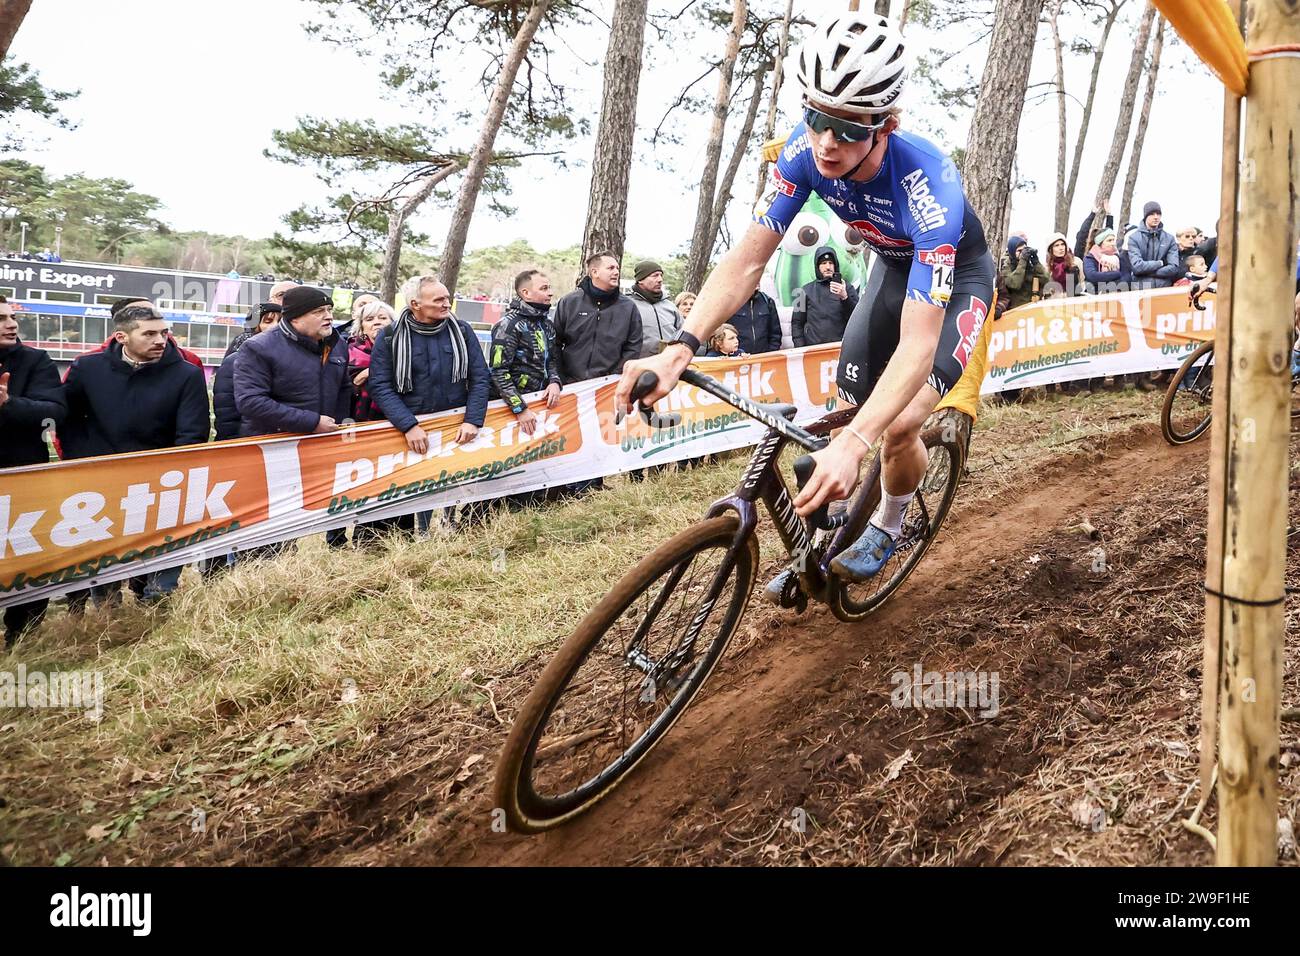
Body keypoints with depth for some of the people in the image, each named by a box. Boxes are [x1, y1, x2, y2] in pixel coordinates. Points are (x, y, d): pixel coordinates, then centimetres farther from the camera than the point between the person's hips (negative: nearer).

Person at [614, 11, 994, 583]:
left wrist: (854, 445, -61)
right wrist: (680, 349, -42)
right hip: (894, 265, 5)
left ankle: (887, 527, 11)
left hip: (955, 278, -5)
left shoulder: (928, 187, -42)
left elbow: (918, 342, -47)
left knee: (899, 427, -19)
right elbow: (748, 259, -26)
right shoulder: (806, 150, -28)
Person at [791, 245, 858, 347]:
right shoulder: (807, 291, 11)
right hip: (813, 348, 0)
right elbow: (797, 323, 11)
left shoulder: (847, 288, 10)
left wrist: (845, 297, -16)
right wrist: (800, 349, -1)